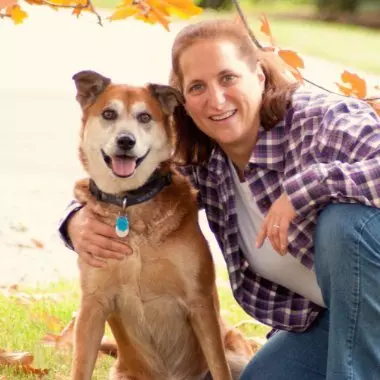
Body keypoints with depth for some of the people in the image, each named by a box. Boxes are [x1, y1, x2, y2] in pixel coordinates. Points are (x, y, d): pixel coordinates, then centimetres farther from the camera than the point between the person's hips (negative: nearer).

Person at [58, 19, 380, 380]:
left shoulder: (326, 123, -22)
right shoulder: (198, 162, -3)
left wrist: (307, 186, -40)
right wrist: (79, 221, -12)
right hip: (316, 320, 6)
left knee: (344, 219, -33)